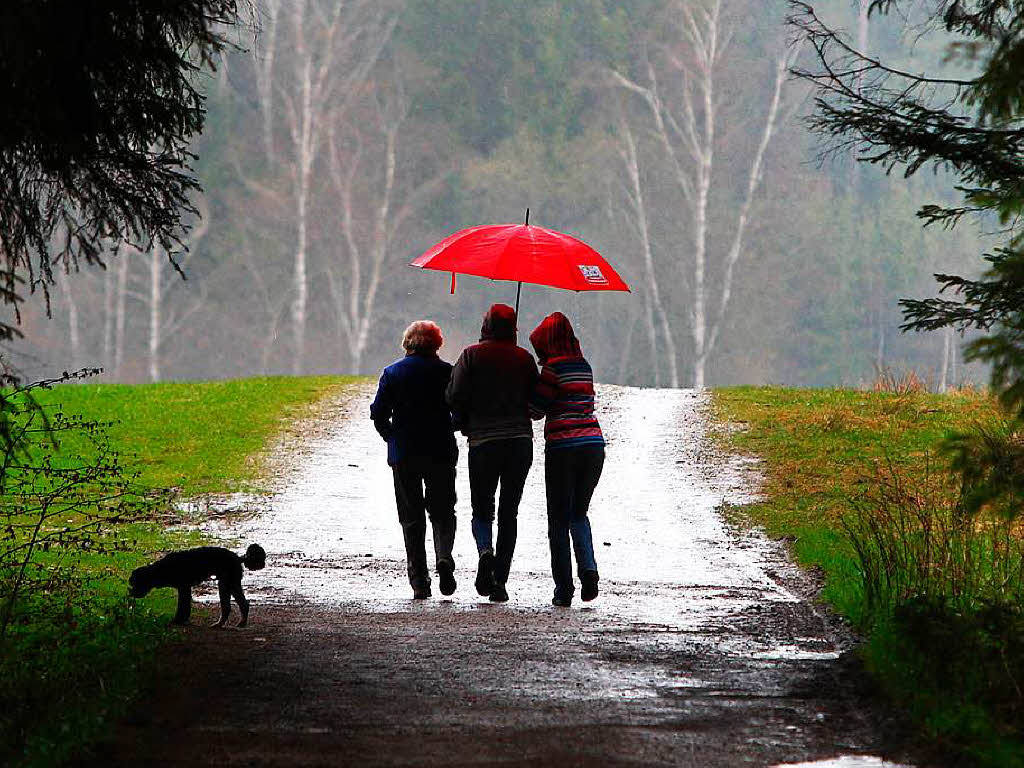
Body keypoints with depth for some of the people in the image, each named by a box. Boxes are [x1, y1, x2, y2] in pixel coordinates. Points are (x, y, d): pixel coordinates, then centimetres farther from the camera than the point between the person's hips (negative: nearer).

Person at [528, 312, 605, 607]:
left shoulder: (554, 367, -10)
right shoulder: (584, 366, 10)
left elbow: (535, 409, -9)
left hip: (562, 447, -6)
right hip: (593, 444, 6)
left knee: (559, 520, 4)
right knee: (579, 514, 18)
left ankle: (563, 588, 1)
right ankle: (588, 568, -6)